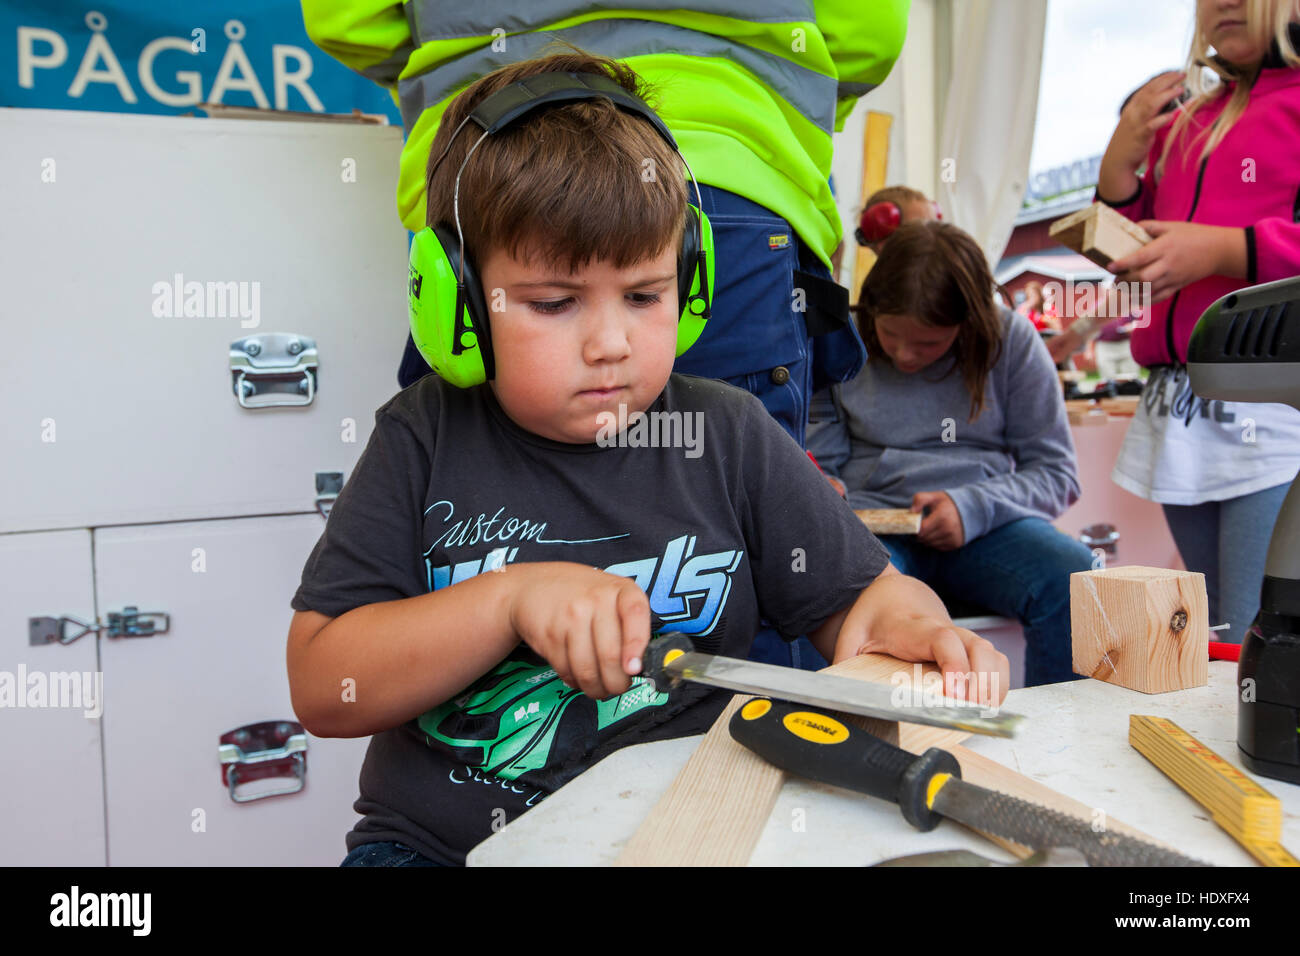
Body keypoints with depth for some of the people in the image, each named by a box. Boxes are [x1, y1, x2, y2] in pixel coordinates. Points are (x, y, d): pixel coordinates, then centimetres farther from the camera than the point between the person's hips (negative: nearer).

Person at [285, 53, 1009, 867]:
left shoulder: (730, 437, 1)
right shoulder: (423, 441, -2)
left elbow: (861, 593, 7)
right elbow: (322, 691, -6)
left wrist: (910, 624, -17)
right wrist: (511, 599, -19)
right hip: (433, 838, -3)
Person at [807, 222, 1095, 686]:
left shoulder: (1011, 339, 3)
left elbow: (1056, 472, 4)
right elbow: (817, 466, 13)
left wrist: (973, 508, -14)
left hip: (985, 526, 1)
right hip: (872, 522, -1)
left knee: (1076, 576, -31)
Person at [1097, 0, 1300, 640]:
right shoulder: (1183, 121, 20)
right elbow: (1138, 262, 22)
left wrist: (1226, 249, -20)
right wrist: (1120, 163, 10)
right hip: (1183, 419, 7)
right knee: (1217, 647, 13)